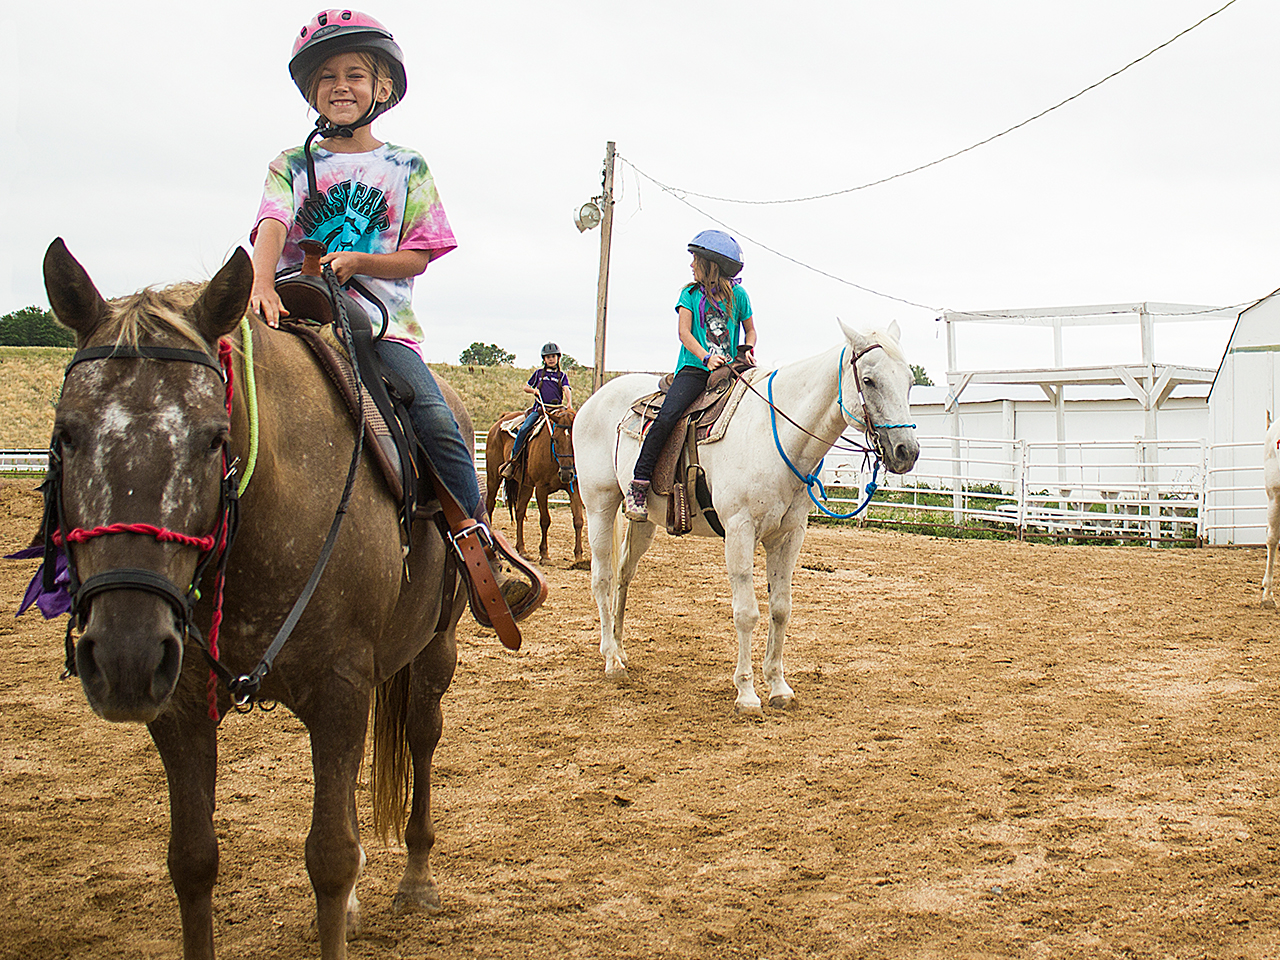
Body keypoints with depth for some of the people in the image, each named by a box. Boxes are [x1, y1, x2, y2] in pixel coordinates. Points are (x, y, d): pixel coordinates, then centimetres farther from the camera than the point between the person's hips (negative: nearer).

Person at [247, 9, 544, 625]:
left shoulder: (405, 167, 13)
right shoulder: (292, 165, 12)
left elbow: (418, 257, 7)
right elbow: (272, 227, -7)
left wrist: (357, 261, -12)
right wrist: (261, 284, -29)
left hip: (381, 321, -1)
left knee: (437, 421, -22)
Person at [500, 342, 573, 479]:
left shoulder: (562, 375, 15)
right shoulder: (539, 373, 19)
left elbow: (567, 390, -2)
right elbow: (526, 387, 25)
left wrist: (569, 402, -23)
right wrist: (533, 390, 1)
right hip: (539, 408, 0)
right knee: (524, 429, -21)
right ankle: (514, 459, -15)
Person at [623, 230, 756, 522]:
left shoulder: (737, 295, 10)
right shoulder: (690, 294, 10)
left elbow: (750, 330, 20)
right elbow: (684, 333, -2)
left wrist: (747, 350, -3)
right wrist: (706, 358, -19)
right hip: (694, 369, -1)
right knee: (666, 417, -24)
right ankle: (638, 486, -22)